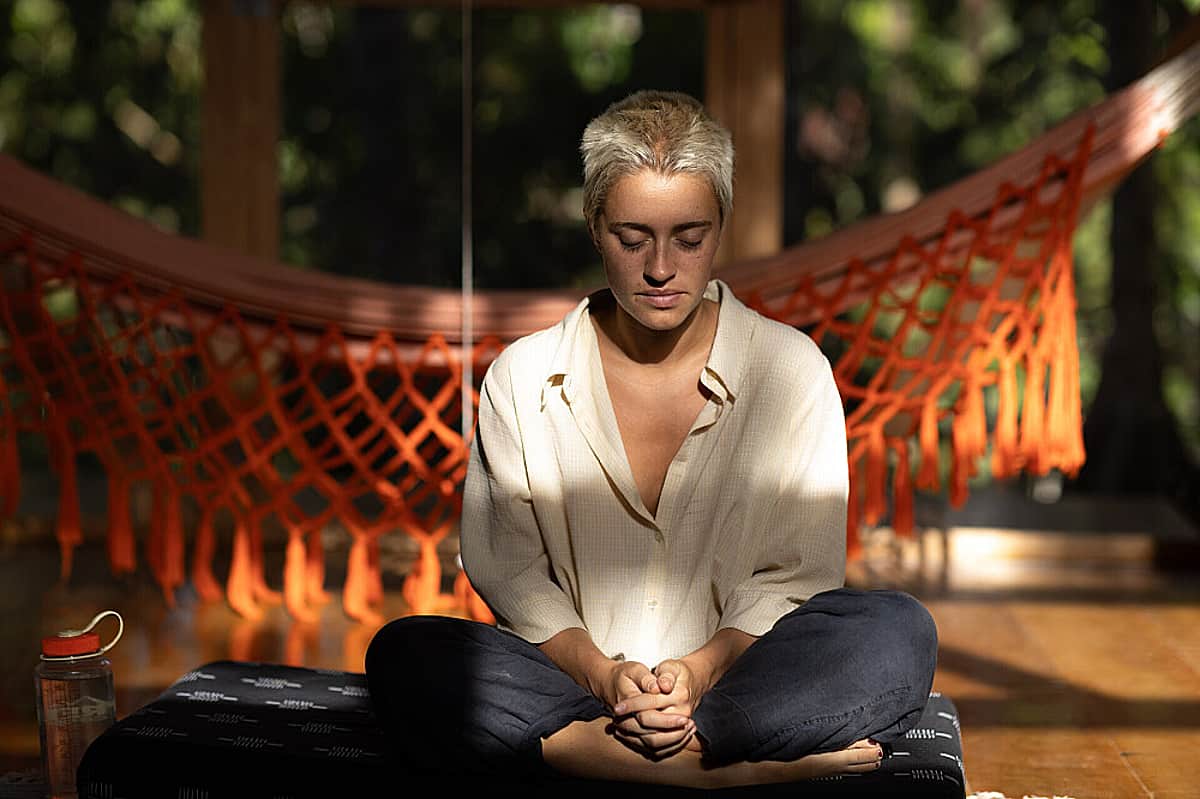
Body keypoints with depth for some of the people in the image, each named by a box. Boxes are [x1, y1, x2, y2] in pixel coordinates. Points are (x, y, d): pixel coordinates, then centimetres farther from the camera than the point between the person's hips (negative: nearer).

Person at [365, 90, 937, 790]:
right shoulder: (524, 377, 4)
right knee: (403, 654, -28)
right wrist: (603, 674, -16)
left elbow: (796, 575, 0)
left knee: (901, 634, -28)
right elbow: (509, 568, 2)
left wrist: (700, 670, -18)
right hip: (570, 675, 1)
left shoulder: (792, 369, 2)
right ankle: (730, 767, -32)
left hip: (737, 674, 0)